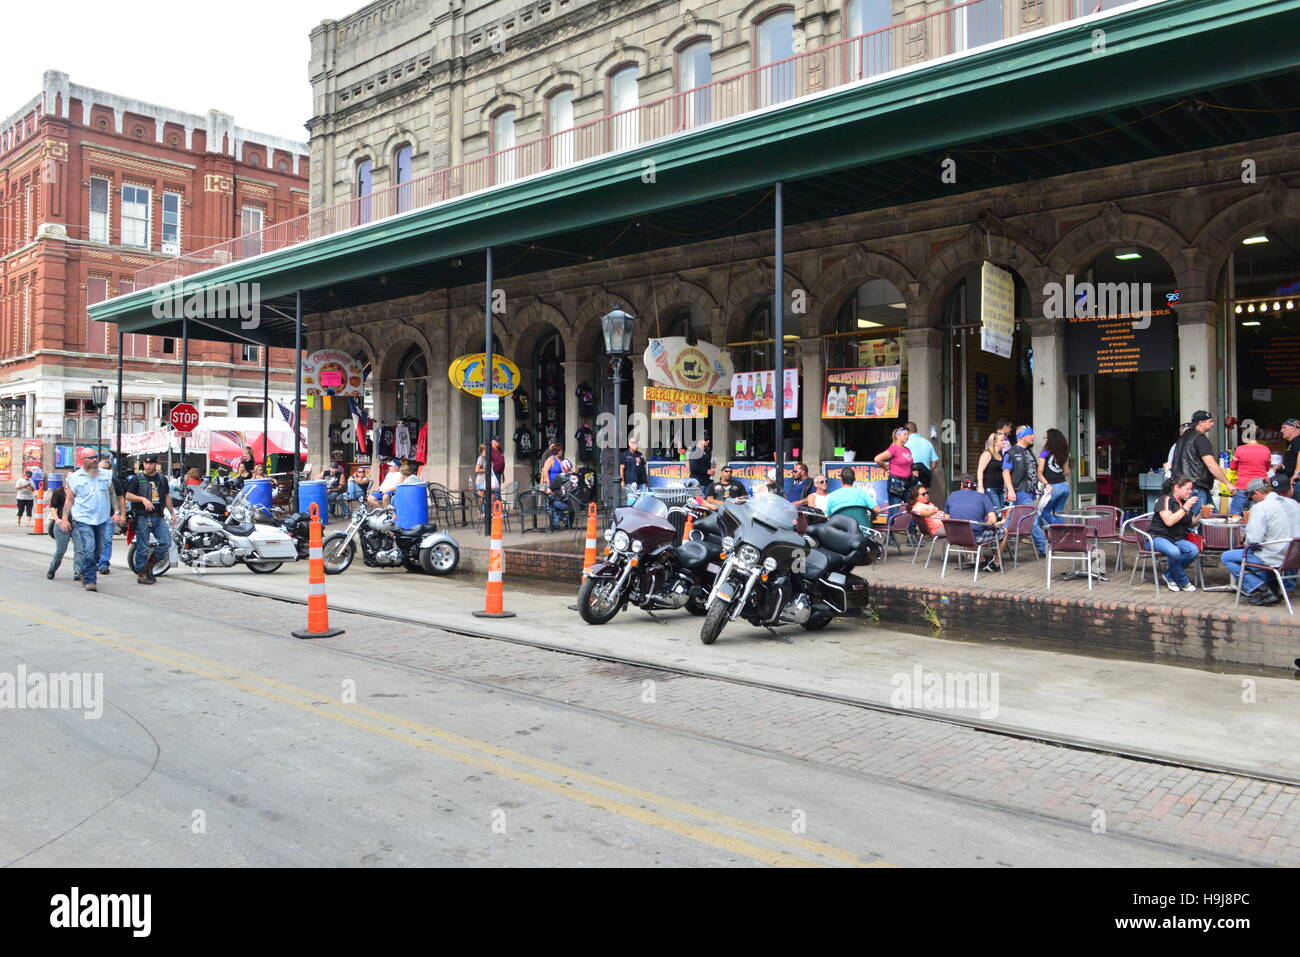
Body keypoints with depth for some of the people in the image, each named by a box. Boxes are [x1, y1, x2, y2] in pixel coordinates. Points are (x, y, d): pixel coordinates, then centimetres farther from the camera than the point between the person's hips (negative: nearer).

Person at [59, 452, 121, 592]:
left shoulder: (106, 475, 10)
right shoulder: (74, 478, 3)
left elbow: (112, 494, 16)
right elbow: (69, 500, 5)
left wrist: (116, 512, 7)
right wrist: (64, 519, -2)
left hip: (103, 520, 4)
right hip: (83, 521, -4)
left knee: (98, 551, 8)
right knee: (87, 550, -14)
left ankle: (86, 575, 27)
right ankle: (89, 580, -8)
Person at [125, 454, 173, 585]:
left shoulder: (162, 479, 14)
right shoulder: (137, 478, 1)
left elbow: (167, 496, 22)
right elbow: (128, 496, -3)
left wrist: (172, 513, 21)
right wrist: (143, 499, -19)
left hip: (158, 517, 4)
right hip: (142, 517, -4)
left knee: (166, 542, -6)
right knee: (143, 547, -1)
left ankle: (150, 564, 14)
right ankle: (141, 574, 8)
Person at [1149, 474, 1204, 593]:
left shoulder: (1185, 502, 13)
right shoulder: (1165, 499, -9)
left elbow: (1191, 524, 19)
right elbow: (1169, 521, -22)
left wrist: (1201, 512, 3)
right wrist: (1185, 508, -17)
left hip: (1177, 539, 7)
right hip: (1159, 537, -7)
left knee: (1194, 550, -24)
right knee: (1174, 552, -38)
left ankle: (1170, 576, -6)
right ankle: (1183, 582, -13)